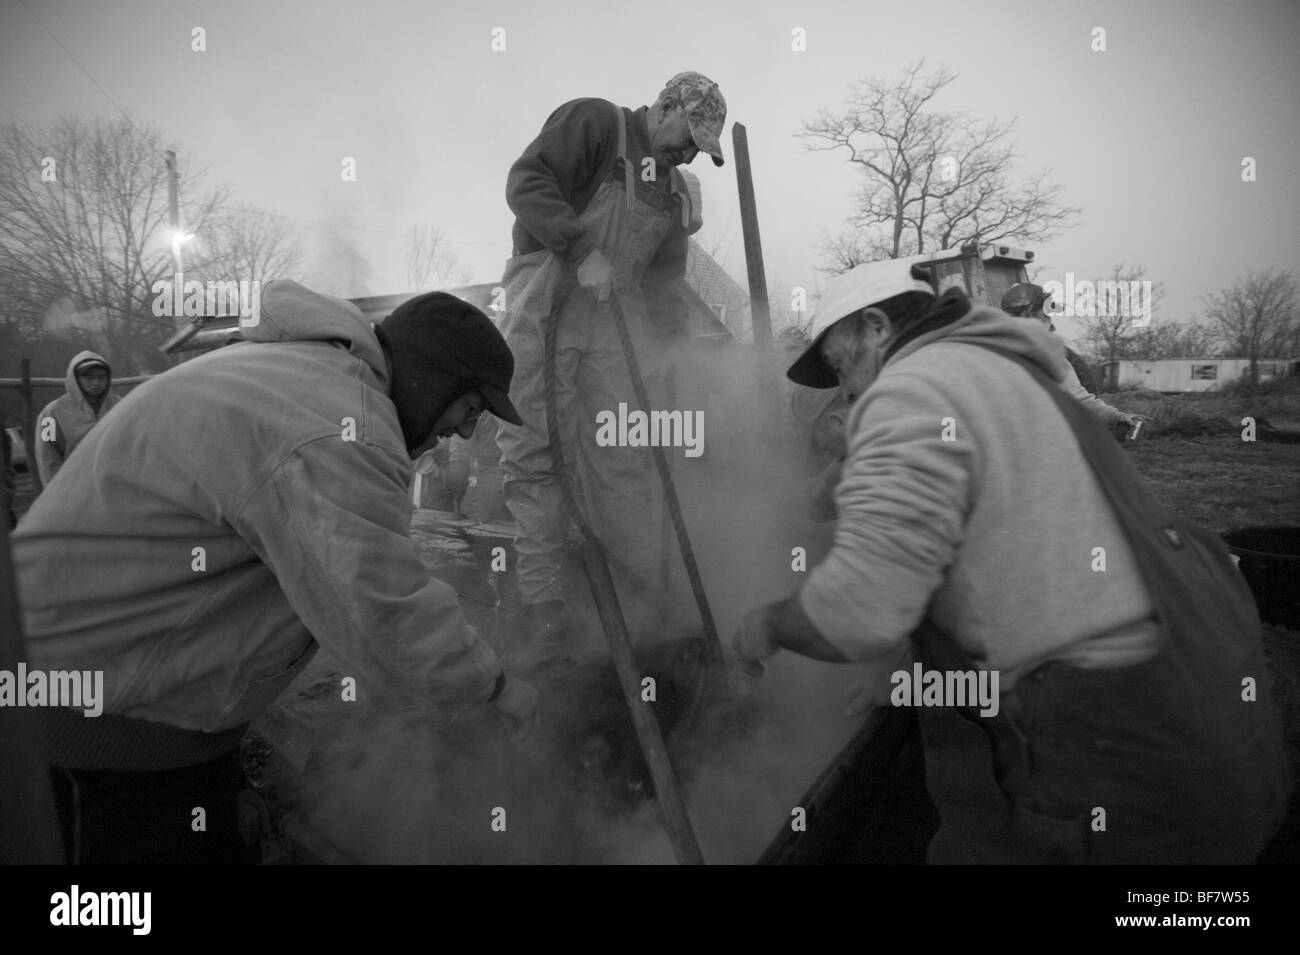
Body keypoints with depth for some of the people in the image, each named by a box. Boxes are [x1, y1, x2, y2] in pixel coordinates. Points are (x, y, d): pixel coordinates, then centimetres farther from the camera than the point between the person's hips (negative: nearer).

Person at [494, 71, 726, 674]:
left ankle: (644, 596, 6)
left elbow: (666, 284, 19)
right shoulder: (594, 122, 4)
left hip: (613, 320, 5)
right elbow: (527, 182, -9)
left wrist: (666, 352, 7)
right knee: (532, 456, -7)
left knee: (623, 464, -2)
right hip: (544, 311, -4)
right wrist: (583, 250, -19)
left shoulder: (676, 193, 21)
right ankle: (543, 609, -2)